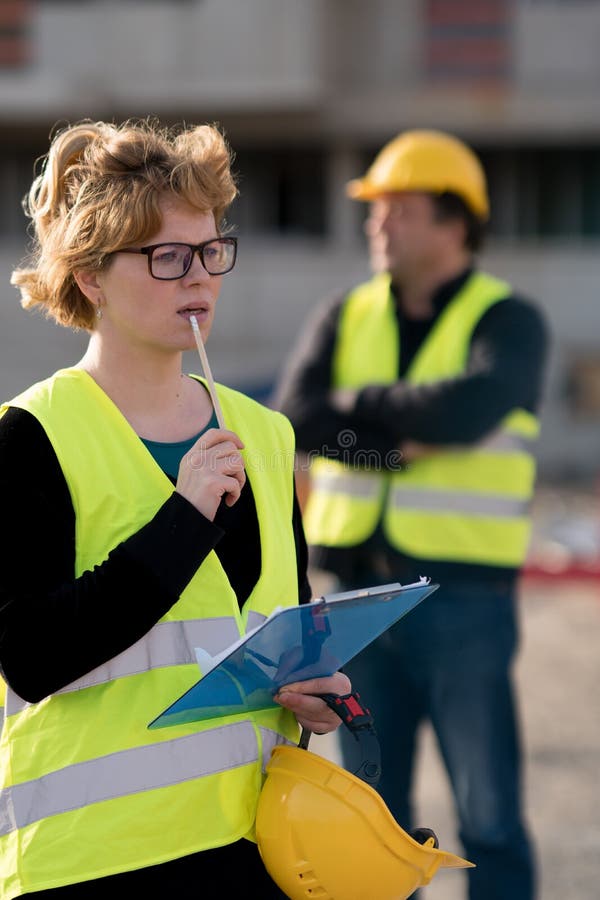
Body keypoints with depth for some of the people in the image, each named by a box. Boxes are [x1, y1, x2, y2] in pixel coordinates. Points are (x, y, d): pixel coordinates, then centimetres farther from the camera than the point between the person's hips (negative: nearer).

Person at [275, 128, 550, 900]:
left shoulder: (509, 322, -4)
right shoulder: (344, 319, 9)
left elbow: (470, 409, -25)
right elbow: (294, 423, -8)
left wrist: (358, 408, -11)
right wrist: (405, 436, -16)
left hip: (465, 602, -4)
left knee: (489, 816, -1)